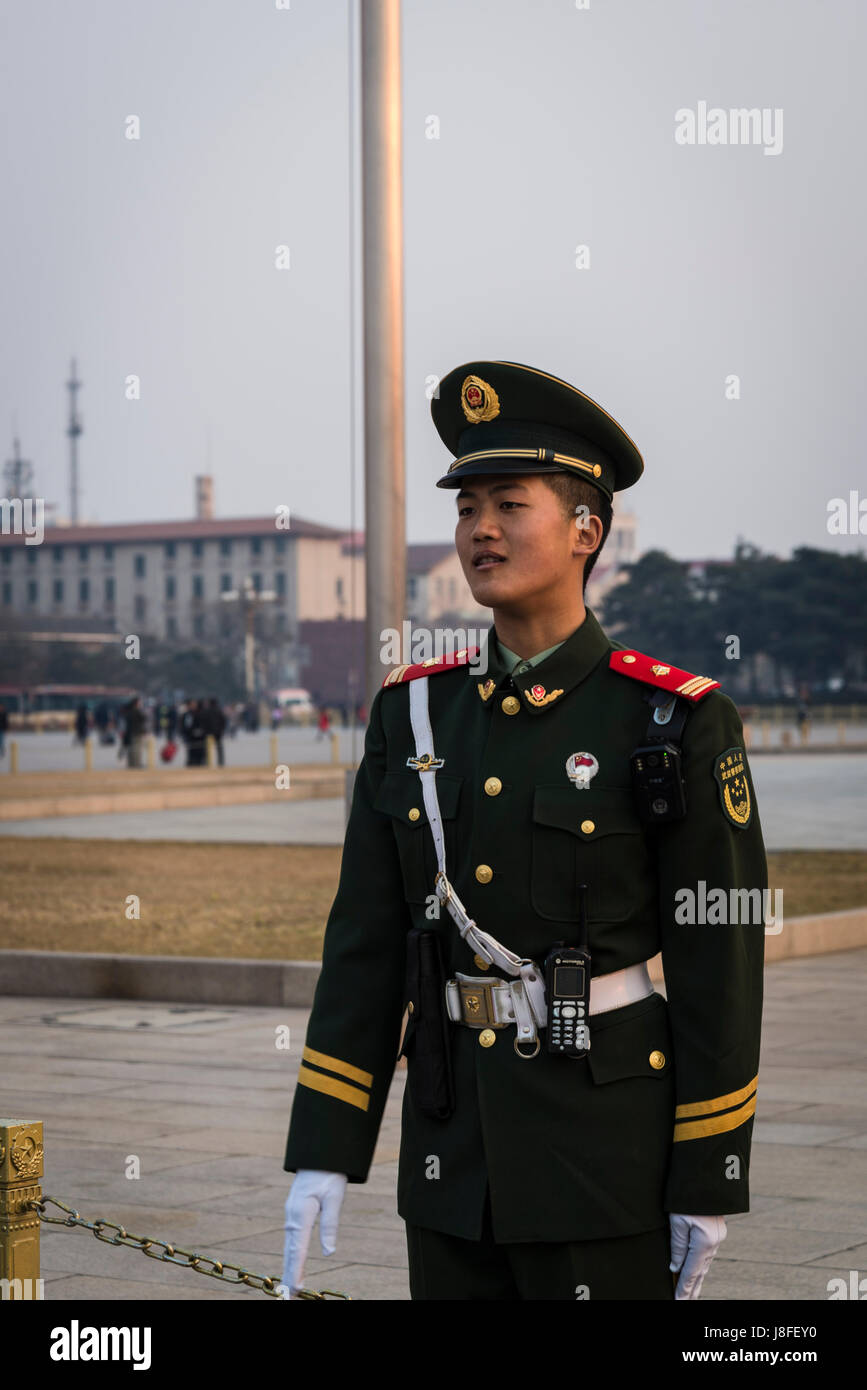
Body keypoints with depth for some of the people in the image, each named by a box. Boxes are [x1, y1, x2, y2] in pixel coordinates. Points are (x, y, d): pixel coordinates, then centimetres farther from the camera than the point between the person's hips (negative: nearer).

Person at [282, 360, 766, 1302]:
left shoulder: (677, 723, -8)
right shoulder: (415, 713, 6)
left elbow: (721, 964, -8)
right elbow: (364, 943, 5)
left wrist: (710, 1181, -9)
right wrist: (323, 1150, 0)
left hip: (609, 1142, -5)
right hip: (452, 1148, 5)